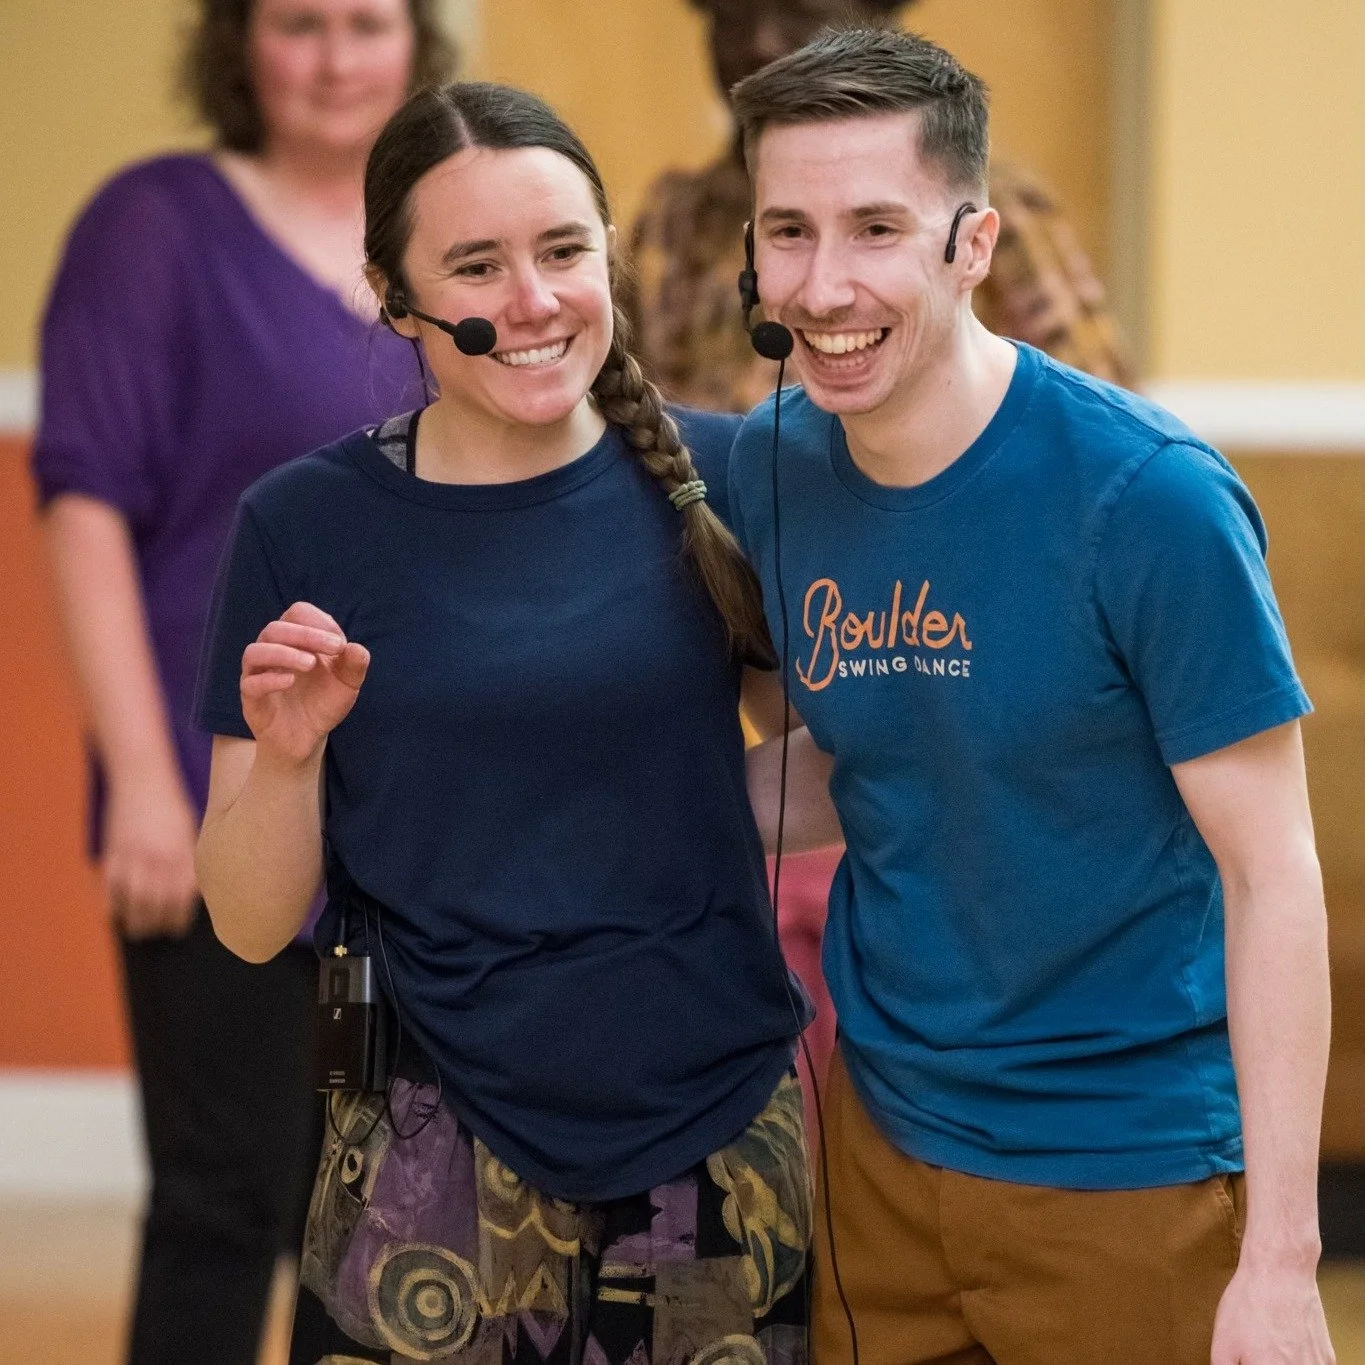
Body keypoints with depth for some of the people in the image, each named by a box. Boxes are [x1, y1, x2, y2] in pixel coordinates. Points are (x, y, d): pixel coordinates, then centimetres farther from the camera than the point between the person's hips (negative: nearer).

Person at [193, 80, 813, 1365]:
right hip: (444, 1171, -1)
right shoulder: (306, 524, -5)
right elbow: (251, 923, -3)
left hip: (725, 1135, 1)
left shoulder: (712, 478, -3)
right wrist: (285, 755, -19)